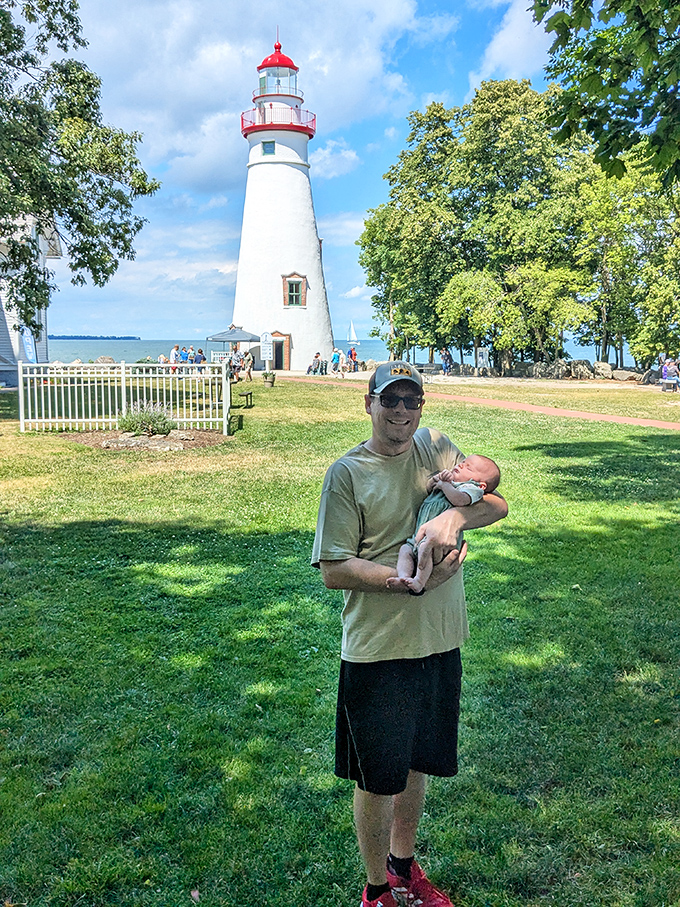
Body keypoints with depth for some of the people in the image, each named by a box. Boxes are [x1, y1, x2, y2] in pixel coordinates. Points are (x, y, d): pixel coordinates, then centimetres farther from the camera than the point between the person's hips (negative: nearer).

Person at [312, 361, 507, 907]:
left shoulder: (436, 447, 4)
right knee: (376, 777, 10)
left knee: (418, 764, 21)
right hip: (377, 651, -4)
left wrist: (454, 516, -22)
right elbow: (333, 570, -13)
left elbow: (498, 503, -1)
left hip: (441, 642, 5)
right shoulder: (347, 473, -9)